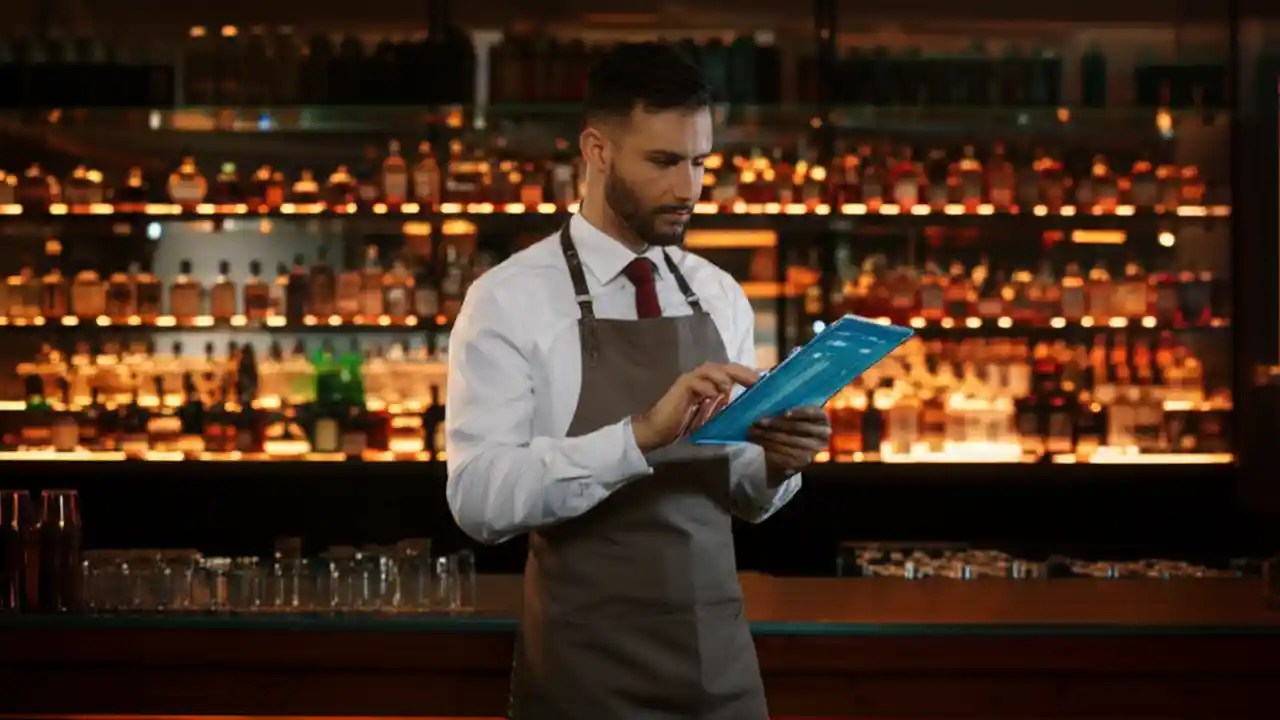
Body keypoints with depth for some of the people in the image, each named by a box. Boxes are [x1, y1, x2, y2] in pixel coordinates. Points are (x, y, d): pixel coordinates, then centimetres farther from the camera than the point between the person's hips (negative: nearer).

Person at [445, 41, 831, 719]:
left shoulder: (721, 297, 8)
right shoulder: (509, 299, -9)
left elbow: (740, 495, 12)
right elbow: (479, 496, -19)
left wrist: (776, 463, -10)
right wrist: (641, 434, -30)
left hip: (718, 661, 5)